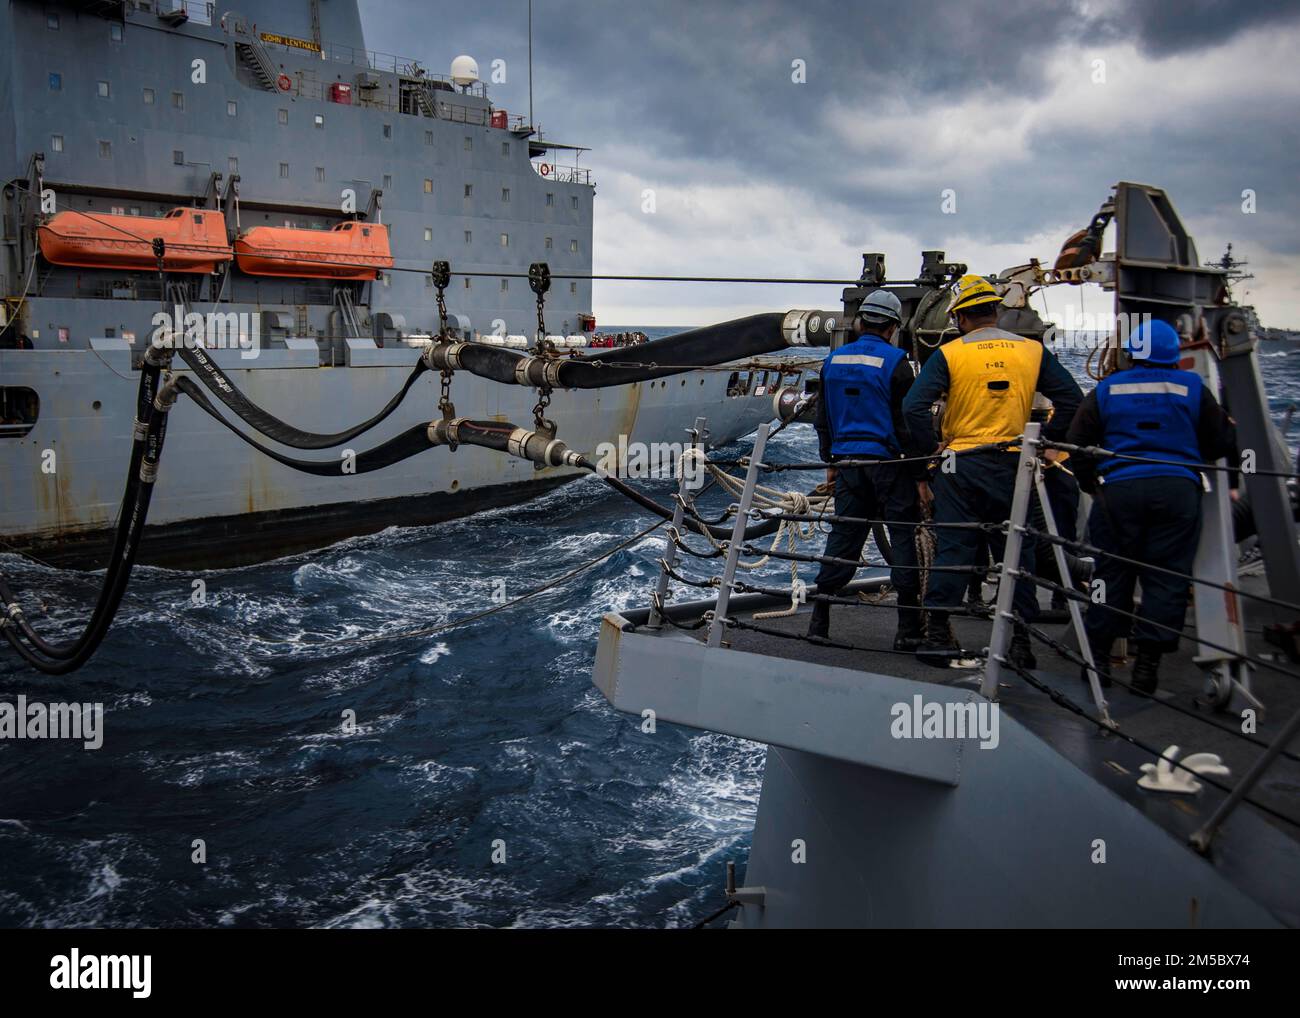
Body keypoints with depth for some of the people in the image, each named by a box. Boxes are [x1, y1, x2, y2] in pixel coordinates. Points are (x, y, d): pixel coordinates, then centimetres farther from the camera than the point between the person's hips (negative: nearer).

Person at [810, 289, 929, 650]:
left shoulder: (834, 361, 8)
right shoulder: (894, 362, -9)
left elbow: (823, 418, 15)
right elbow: (908, 422, -11)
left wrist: (830, 461, 24)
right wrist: (920, 474, -6)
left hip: (848, 461, 5)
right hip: (889, 461, -5)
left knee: (843, 535, 11)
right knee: (903, 536, 1)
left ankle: (819, 619, 11)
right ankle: (908, 627, 2)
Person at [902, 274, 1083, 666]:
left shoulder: (948, 354, -5)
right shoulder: (1033, 351, 3)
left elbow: (914, 406, -14)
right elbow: (1072, 400, 1)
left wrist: (931, 446, -3)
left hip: (959, 464, -2)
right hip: (1012, 465, 2)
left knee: (952, 549, 5)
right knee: (1016, 551, 10)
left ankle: (937, 632, 6)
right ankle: (1021, 640, 12)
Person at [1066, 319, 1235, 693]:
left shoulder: (1106, 389, 8)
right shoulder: (1192, 388, 8)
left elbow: (1077, 444, 6)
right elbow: (1221, 443, 10)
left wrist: (1092, 485, 19)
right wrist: (1231, 429, 33)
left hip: (1118, 490, 1)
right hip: (1178, 491, 0)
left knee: (1112, 574, 9)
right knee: (1167, 579, 4)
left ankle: (1097, 655, 12)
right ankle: (1147, 663, 3)